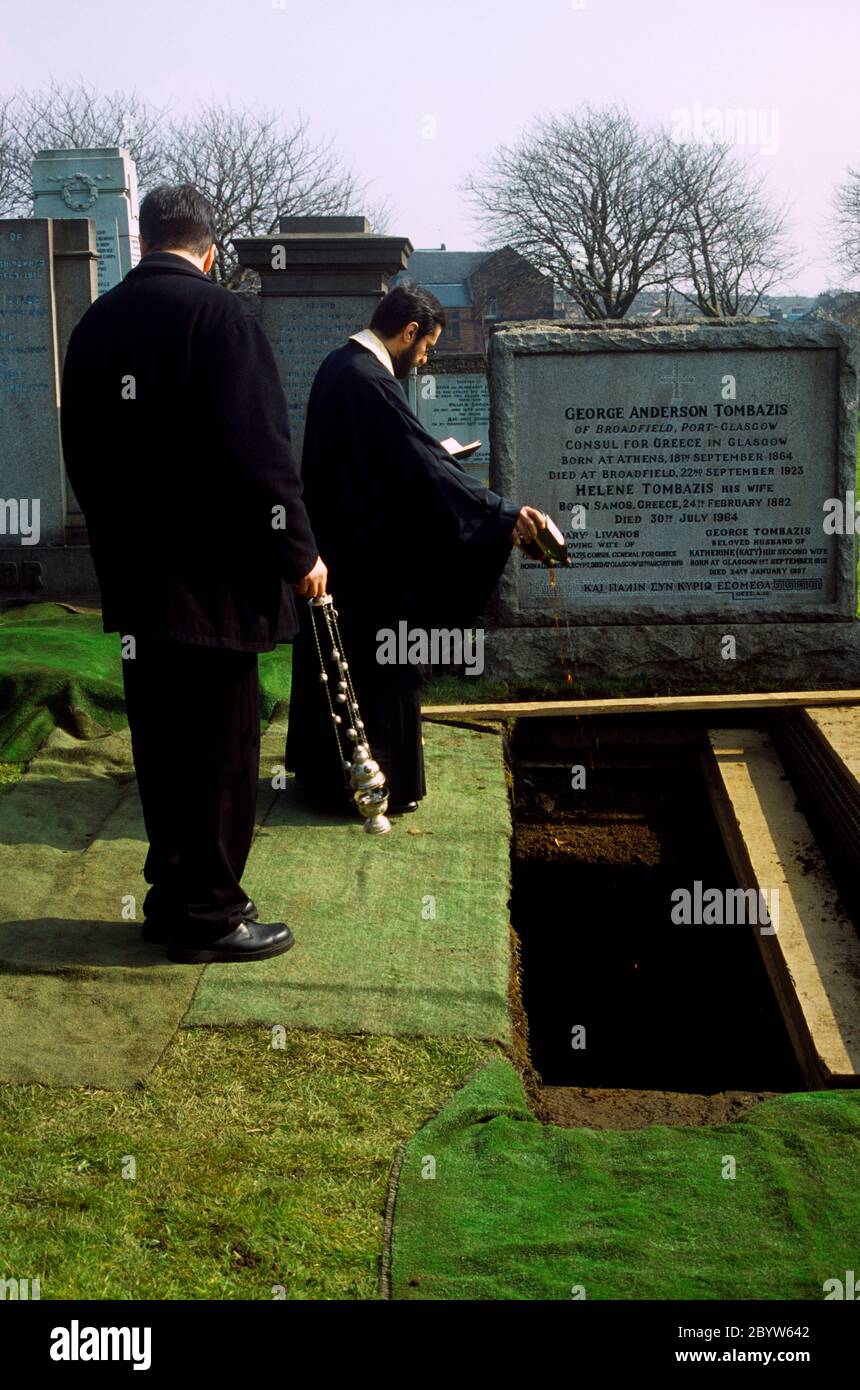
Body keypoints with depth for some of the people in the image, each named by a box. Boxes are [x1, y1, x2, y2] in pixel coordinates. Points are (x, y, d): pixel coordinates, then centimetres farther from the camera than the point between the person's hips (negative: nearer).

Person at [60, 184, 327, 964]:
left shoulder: (96, 324, 8)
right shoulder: (218, 315, -13)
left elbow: (81, 449, 15)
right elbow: (258, 449, -17)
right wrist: (298, 550, -7)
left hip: (133, 576, 7)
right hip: (212, 576, -7)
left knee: (162, 742, 15)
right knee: (219, 747, 2)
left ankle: (173, 894, 25)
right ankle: (207, 915, 10)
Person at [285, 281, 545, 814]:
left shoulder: (340, 366, 7)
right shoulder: (371, 383, -23)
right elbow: (432, 469, -27)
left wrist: (432, 454, 29)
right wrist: (507, 514, -26)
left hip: (337, 542, 10)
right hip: (367, 555, -10)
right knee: (375, 662, 2)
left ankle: (325, 769, 31)